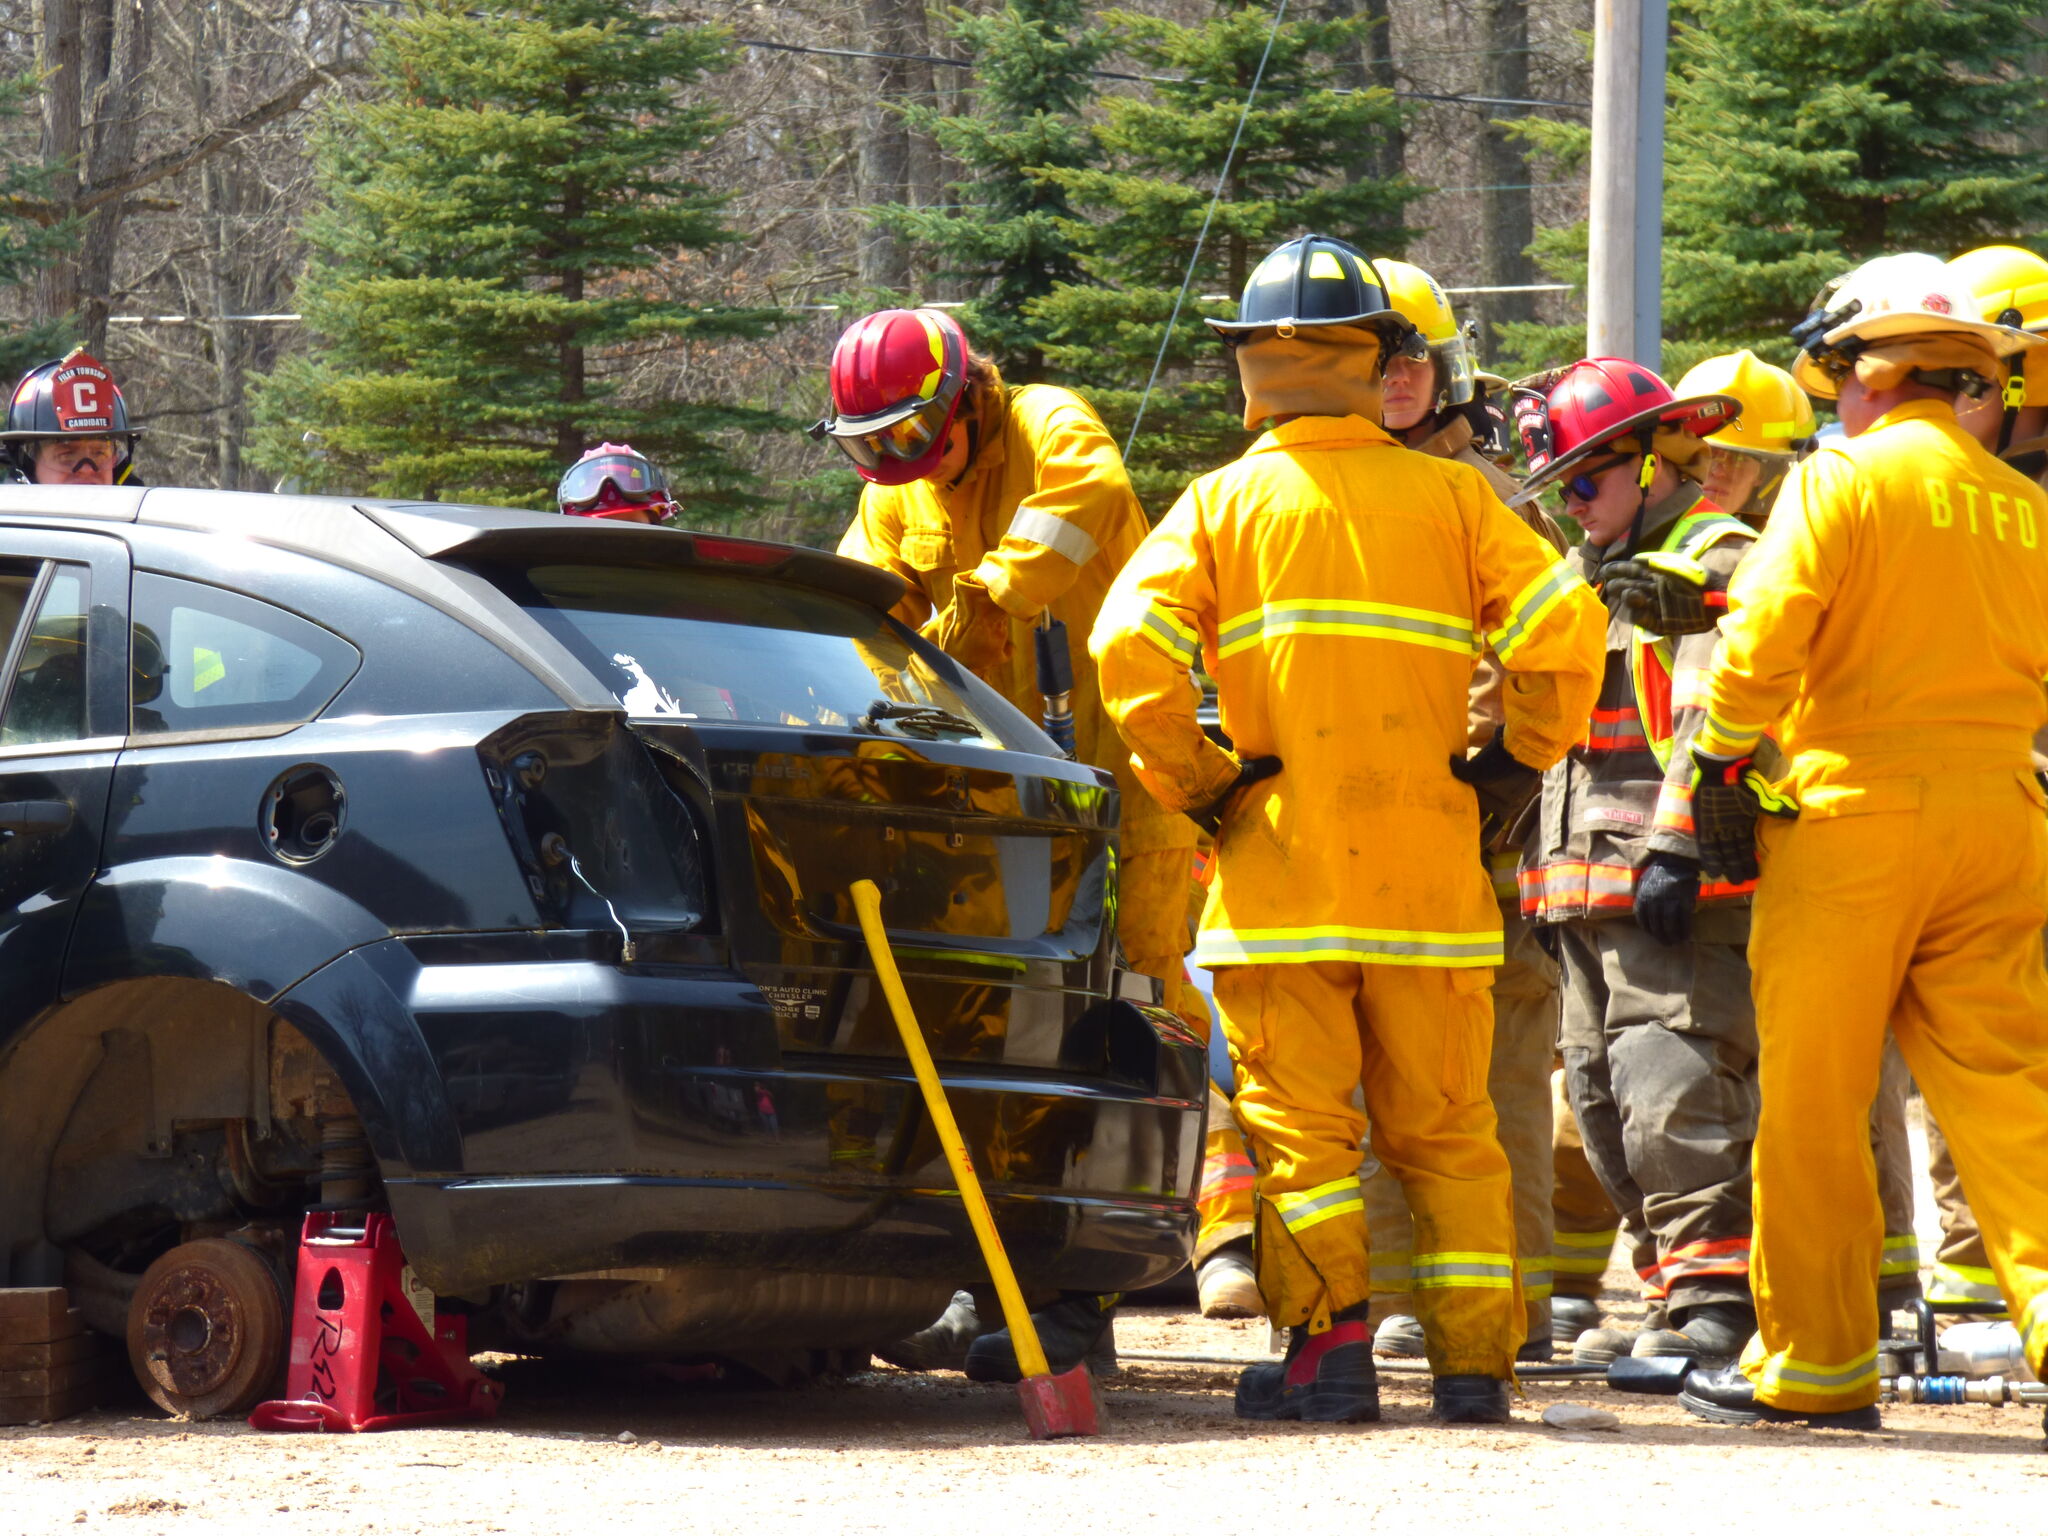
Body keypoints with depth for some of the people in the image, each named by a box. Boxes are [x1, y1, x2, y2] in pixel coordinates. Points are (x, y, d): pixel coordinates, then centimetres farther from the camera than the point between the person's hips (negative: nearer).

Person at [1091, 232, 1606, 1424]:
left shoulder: (1224, 503, 3)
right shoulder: (1451, 497, 5)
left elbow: (1131, 644, -10)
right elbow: (1564, 623, -7)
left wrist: (1190, 781, 0)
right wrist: (1516, 755, 6)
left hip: (1279, 865, -1)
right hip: (1430, 866, 1)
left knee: (1298, 1114, 1)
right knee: (1445, 1123, 8)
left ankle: (1331, 1342, -10)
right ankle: (1474, 1361, 7)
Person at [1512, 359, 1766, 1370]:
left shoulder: (1716, 562, -6)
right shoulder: (1601, 578, 25)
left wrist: (1676, 848, -25)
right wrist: (1548, 876, 24)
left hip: (1682, 898, -10)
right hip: (1595, 894, 10)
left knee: (1670, 1087, -17)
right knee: (1606, 1097, 8)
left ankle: (1715, 1296, -17)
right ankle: (1672, 1290, 12)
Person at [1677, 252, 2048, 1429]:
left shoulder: (1844, 480, -5)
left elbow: (1763, 644, -11)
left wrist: (1724, 770, -1)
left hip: (1850, 813, -5)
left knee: (1815, 1103, 3)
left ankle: (1816, 1363, 8)